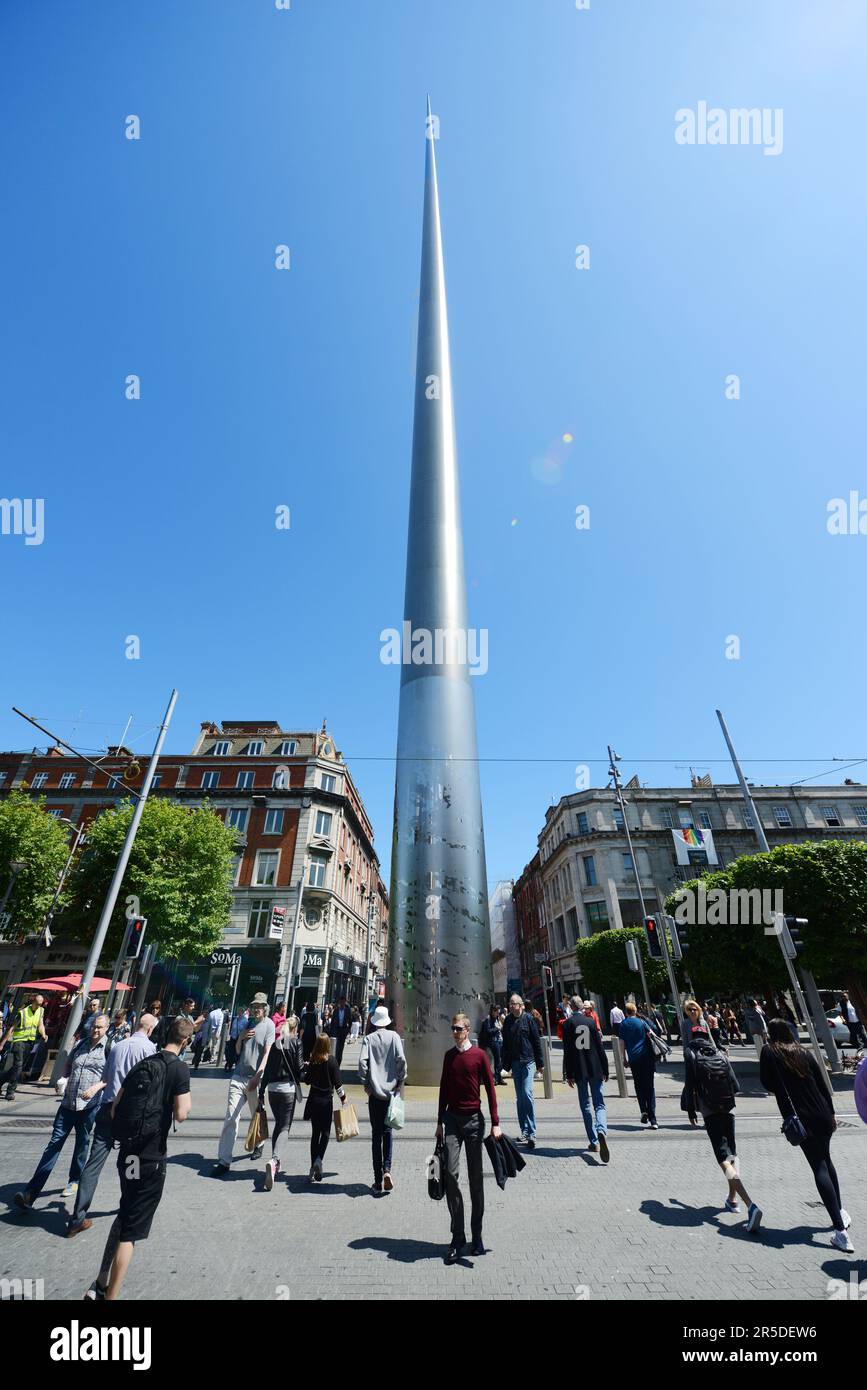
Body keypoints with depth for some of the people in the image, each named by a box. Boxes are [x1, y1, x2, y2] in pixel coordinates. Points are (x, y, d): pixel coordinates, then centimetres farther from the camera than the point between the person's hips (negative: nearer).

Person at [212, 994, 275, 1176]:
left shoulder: (268, 1025, -7)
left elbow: (267, 1053, -13)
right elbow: (238, 1051, 16)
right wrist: (241, 1038, -4)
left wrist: (258, 1075, -23)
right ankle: (224, 1160, 6)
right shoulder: (247, 1023, 8)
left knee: (257, 1116, 15)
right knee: (230, 1118, -4)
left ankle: (258, 1144, 39)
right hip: (238, 1077, 3)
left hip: (256, 1079, -3)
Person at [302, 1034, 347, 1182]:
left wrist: (304, 1069, 20)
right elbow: (337, 1081, -11)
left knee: (315, 1133, 15)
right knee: (325, 1132, 9)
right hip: (326, 1100, -3)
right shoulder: (331, 1060, -14)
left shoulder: (312, 1061, -6)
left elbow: (307, 1080, 3)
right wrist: (343, 1097, 2)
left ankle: (313, 1167, 17)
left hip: (313, 1100, 3)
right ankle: (319, 1159, -11)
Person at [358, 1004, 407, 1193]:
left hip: (375, 1092, 0)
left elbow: (362, 1062, -13)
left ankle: (378, 1180, 13)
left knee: (376, 1134, 10)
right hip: (391, 1091, 0)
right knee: (388, 1131, 17)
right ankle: (387, 1169, 1)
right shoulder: (394, 1036, -4)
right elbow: (401, 1059, -12)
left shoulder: (369, 1038, -3)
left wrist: (365, 1084, -1)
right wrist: (400, 1081, 1)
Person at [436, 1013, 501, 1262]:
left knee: (476, 1178, 7)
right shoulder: (449, 1055, 5)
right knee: (451, 1174, -5)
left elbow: (490, 1088, -3)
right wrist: (440, 1122, 14)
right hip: (452, 1119, 3)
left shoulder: (479, 1055, -6)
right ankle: (457, 1237, 8)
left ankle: (477, 1236, 22)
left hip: (474, 1120, -2)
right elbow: (444, 1089, 13)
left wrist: (495, 1123, -5)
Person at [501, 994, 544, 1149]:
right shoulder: (508, 1021, 4)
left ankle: (531, 1133, -3)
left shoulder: (528, 1018, -7)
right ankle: (525, 1131, 21)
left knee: (527, 1093, -12)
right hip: (515, 1063, 4)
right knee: (520, 1098, 10)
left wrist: (539, 1062, -2)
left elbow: (537, 1041, -3)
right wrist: (506, 1064, 10)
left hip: (528, 1061, -4)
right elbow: (505, 1044, 10)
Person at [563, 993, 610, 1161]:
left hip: (579, 1070, 0)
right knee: (599, 1104, 7)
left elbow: (567, 1051, -6)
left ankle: (594, 1142, 15)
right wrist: (605, 1070, 7)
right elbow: (600, 1047, -2)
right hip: (595, 1069, 0)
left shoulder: (568, 1023, -5)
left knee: (586, 1106, 13)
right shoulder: (591, 1021, -4)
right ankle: (602, 1131, -18)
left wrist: (568, 1075, 0)